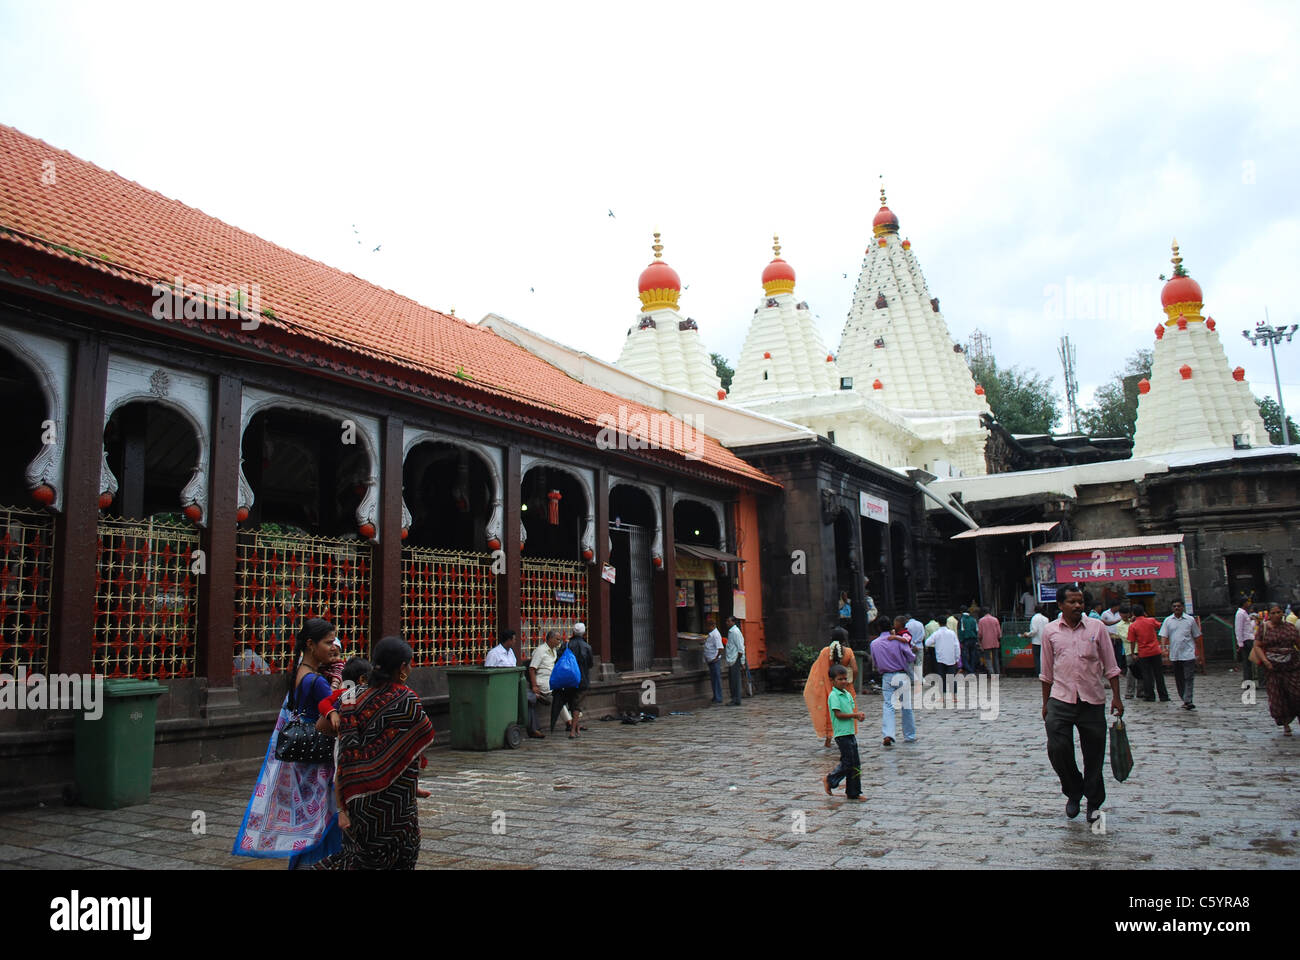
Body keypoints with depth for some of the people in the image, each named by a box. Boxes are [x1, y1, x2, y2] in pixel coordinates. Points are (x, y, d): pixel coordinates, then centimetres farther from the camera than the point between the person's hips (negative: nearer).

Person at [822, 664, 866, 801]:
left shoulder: (848, 694, 13)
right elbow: (838, 714, -17)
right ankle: (830, 780, 13)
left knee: (855, 764, 9)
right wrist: (855, 715, -15)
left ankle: (853, 793, 16)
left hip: (851, 732, 8)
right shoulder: (833, 696, -12)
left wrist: (859, 714, -4)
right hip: (842, 734, -8)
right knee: (848, 763, -7)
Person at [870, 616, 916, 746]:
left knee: (887, 706, 0)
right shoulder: (899, 640, -8)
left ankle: (887, 735, -17)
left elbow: (876, 663, 9)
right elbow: (911, 658, -5)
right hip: (902, 676, -1)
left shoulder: (874, 644, 1)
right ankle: (910, 736, 19)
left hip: (886, 677, 2)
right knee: (906, 706, 10)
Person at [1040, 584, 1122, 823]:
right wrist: (1045, 702, 11)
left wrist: (1116, 697, 0)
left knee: (1094, 753, 6)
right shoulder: (1050, 631, 3)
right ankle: (1073, 792, 15)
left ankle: (1094, 801, 24)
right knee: (1057, 748, -10)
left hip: (1092, 700, 0)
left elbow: (1110, 666, 6)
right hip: (1060, 699, 0)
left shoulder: (1097, 627, 1)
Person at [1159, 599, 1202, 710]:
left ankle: (1187, 701, -10)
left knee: (1189, 678, -8)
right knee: (1179, 679, 9)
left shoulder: (1190, 620, 3)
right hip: (1174, 656, 2)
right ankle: (1184, 699, 20)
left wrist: (1198, 652, 5)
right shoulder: (1168, 620, 6)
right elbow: (1164, 637, 4)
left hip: (1188, 654, -2)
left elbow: (1196, 637, 9)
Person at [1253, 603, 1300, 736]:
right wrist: (1265, 661, -13)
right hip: (1272, 667, -1)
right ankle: (1285, 725, 12)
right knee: (1277, 696, 0)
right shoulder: (1264, 628, 2)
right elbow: (1257, 646, 0)